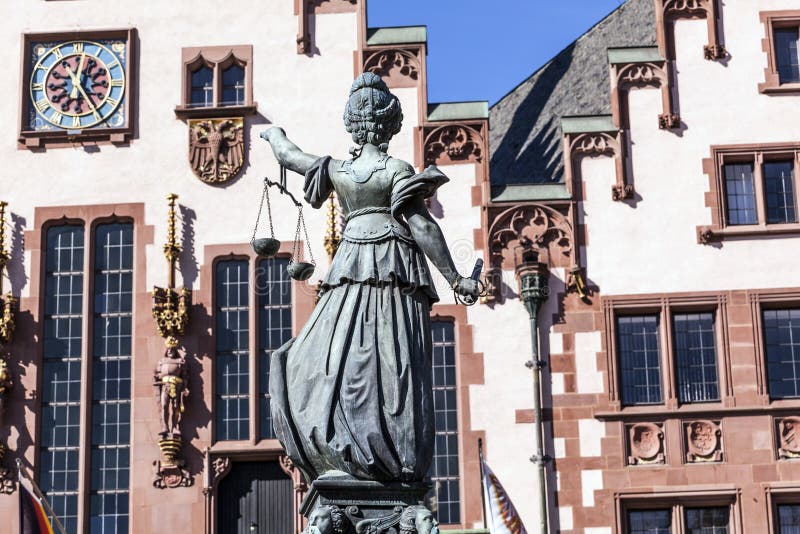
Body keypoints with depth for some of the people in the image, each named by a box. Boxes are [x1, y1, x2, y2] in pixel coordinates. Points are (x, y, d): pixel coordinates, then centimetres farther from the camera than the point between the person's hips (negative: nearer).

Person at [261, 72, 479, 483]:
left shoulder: (337, 170, 8)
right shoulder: (397, 171, -3)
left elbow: (289, 157, 25)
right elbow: (422, 227, -10)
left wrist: (274, 135, 49)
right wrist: (455, 280, -7)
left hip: (351, 276, 3)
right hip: (397, 275, -2)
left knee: (336, 357, 2)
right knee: (390, 365, -6)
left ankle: (339, 458, -8)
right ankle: (396, 463, -10)